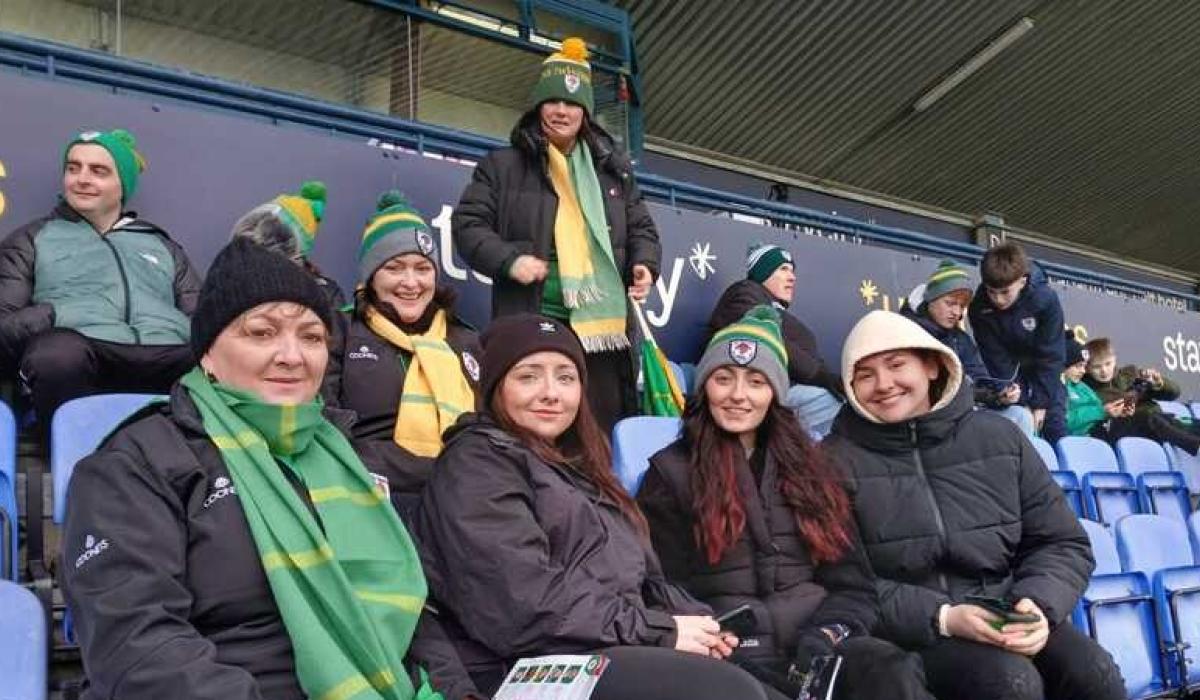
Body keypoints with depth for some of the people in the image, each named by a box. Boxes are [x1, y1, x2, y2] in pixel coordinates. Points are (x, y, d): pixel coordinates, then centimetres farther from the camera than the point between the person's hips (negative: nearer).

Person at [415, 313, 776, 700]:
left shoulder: (572, 464, 24)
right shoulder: (477, 463, -5)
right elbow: (525, 610, -17)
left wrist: (692, 616, -2)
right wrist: (660, 630, -12)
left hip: (620, 652, 9)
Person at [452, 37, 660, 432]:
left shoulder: (613, 168, 18)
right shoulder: (504, 166, 7)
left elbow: (641, 228, 23)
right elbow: (467, 224, 4)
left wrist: (645, 264, 2)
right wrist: (509, 260, -13)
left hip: (605, 322, 4)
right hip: (533, 324, -3)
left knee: (609, 428, 7)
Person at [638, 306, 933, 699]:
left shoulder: (809, 467, 18)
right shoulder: (671, 472, 8)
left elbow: (855, 585, 13)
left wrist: (827, 634, -7)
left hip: (822, 639, 2)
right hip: (736, 650, -1)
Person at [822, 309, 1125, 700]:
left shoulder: (999, 437, 7)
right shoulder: (837, 460, -4)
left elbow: (1063, 543, 10)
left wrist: (1038, 604, -11)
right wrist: (942, 618, -20)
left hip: (1007, 619, 4)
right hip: (909, 632, -3)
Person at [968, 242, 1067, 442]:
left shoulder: (1046, 299, -29)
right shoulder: (979, 307, -26)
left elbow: (1050, 355, -24)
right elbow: (995, 357, -19)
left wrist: (1040, 403, -25)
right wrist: (1019, 402, -23)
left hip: (1045, 366, 0)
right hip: (1009, 368, 1)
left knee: (1055, 426, -4)